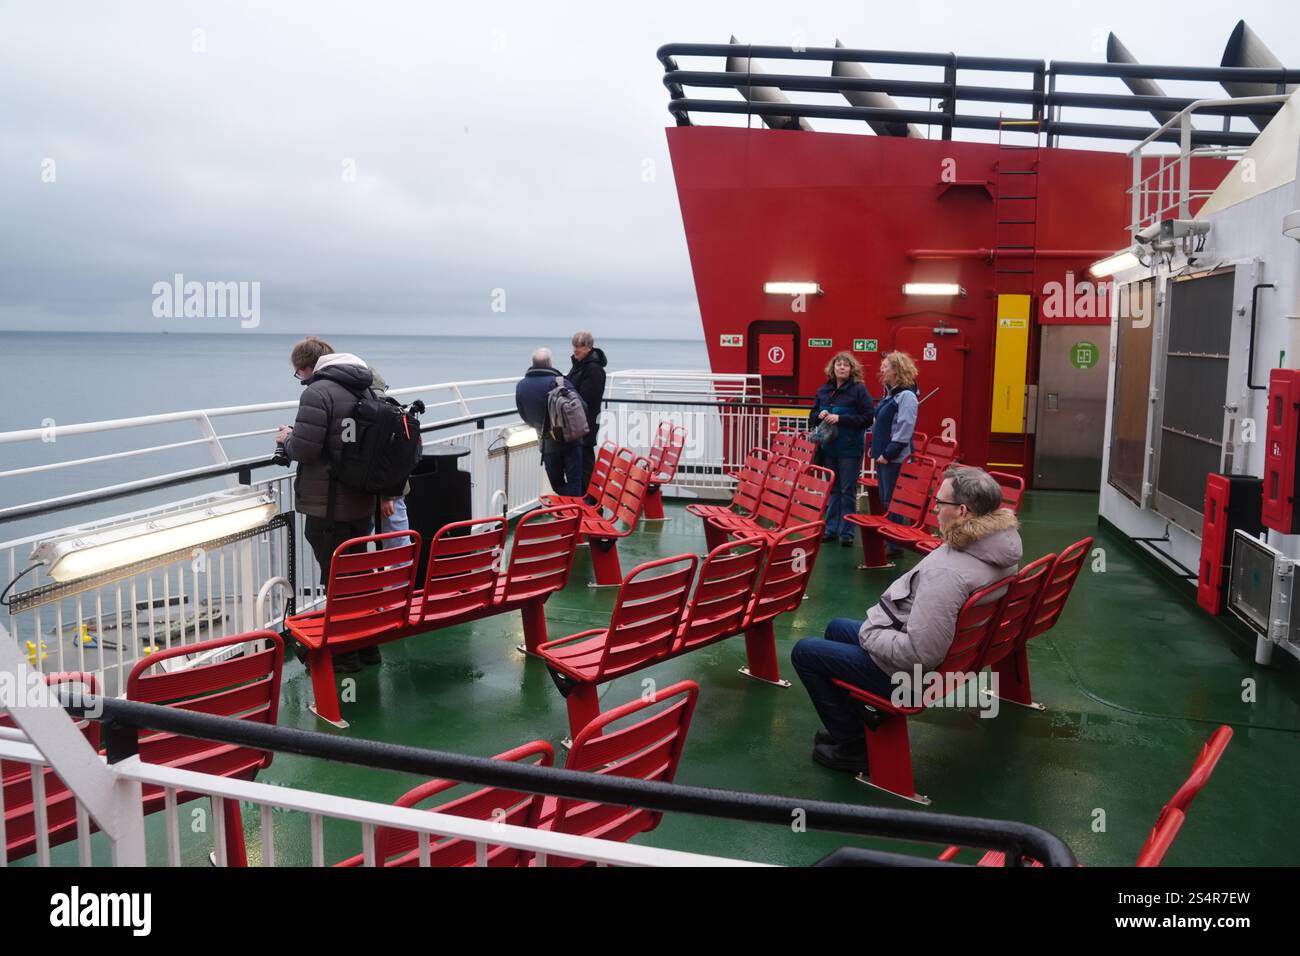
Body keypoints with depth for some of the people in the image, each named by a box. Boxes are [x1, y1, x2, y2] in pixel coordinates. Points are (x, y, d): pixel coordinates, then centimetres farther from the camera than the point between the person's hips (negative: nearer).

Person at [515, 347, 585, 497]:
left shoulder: (521, 386, -4)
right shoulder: (559, 382, -20)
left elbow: (524, 415, 8)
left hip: (547, 443, 4)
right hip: (570, 440, -4)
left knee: (556, 484, 16)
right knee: (574, 481, 5)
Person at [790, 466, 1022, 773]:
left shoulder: (946, 572, -36)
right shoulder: (1002, 543, -7)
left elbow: (921, 654, -36)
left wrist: (869, 635, -17)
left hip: (909, 672, -9)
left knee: (804, 652, 6)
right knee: (836, 627, 27)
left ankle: (853, 745, 16)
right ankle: (854, 722, 34)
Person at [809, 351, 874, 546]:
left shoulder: (859, 390, -7)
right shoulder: (823, 391, 9)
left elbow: (867, 418, -13)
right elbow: (812, 417, 17)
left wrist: (840, 418, -18)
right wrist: (820, 415, -6)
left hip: (850, 449, -5)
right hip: (829, 447, 5)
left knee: (848, 491, 1)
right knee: (832, 489, 13)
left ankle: (846, 532, 8)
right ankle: (831, 528, 20)